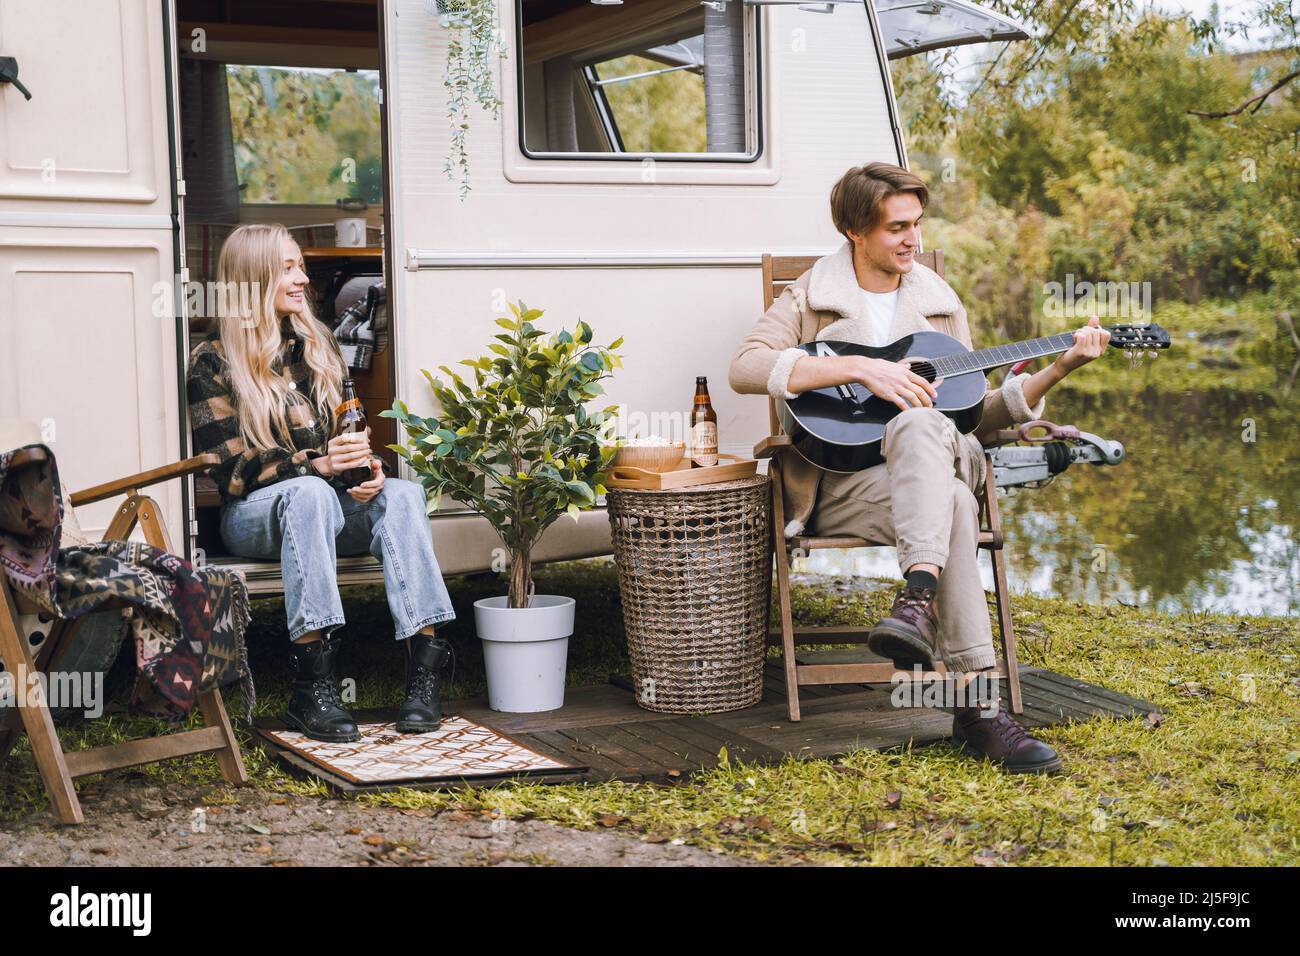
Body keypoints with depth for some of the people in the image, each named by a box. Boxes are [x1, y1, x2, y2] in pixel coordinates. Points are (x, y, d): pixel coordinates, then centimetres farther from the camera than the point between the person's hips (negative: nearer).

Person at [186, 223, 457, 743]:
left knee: (403, 494, -27)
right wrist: (316, 466, -25)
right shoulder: (213, 362, -3)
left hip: (330, 501, 5)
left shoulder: (317, 343, 15)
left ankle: (425, 669, -40)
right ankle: (311, 688, -44)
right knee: (310, 494, -39)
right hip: (254, 514, -5)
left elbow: (350, 431, 17)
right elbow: (232, 472, -10)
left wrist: (370, 466, -8)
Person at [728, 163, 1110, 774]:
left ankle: (917, 603, -48)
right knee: (951, 504, -35)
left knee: (919, 426, -35)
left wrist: (1057, 370, 5)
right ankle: (978, 699, -40)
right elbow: (745, 367, -13)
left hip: (937, 464, 3)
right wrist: (860, 368, -20)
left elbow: (974, 415, 17)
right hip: (841, 480, -3)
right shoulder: (809, 298, 7)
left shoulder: (939, 300, 20)